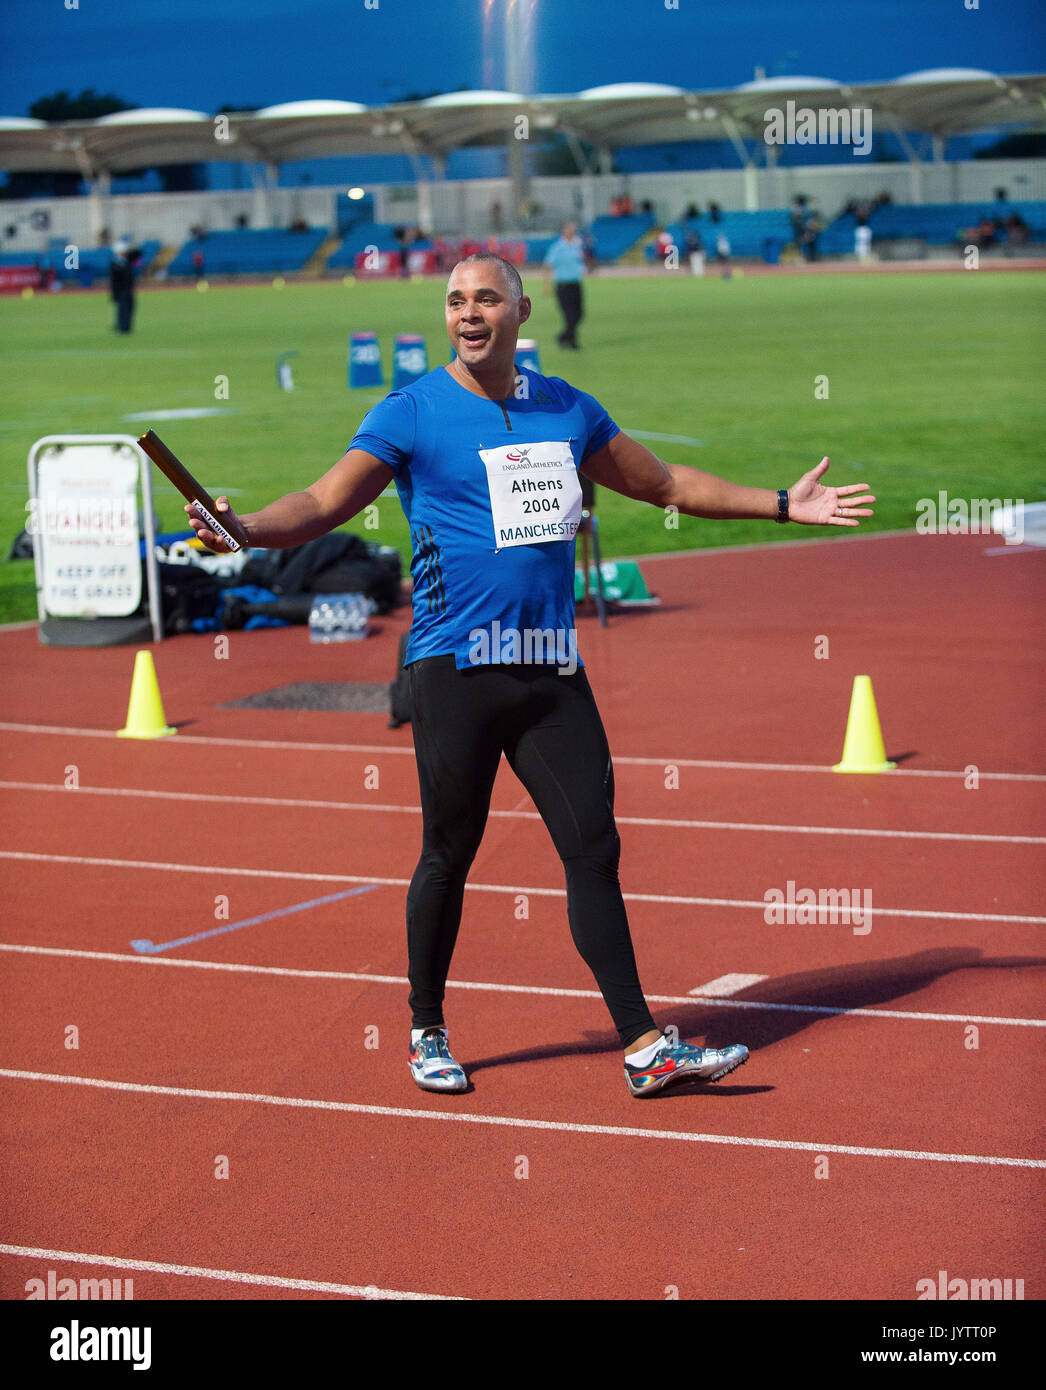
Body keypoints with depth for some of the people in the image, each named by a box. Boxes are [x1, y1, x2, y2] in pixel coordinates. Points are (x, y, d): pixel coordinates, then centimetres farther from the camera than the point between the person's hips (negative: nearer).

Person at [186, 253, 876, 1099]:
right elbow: (324, 504, -7)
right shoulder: (411, 414, 0)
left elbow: (666, 483, 25)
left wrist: (783, 505, 23)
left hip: (554, 670, 4)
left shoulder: (567, 410, 14)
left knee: (594, 847, -1)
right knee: (450, 854, 1)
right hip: (456, 669, -4)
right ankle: (428, 1032, 19)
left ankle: (645, 1047, 0)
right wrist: (245, 528, -26)